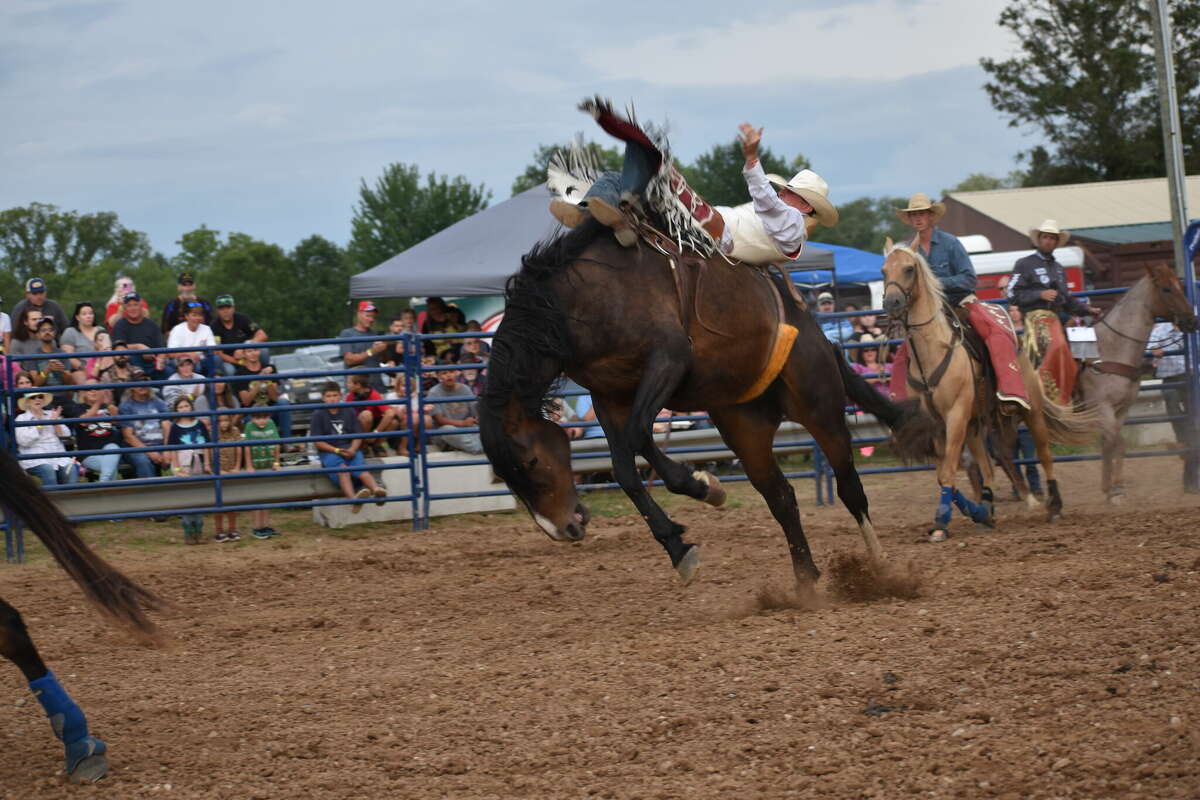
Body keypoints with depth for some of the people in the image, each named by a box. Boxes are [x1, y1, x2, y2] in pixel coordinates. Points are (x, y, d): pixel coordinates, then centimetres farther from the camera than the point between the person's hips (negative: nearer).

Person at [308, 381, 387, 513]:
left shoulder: (349, 412, 15)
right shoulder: (318, 415, 5)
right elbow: (317, 441, -1)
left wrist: (352, 449, -9)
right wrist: (337, 450, -13)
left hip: (349, 449, 3)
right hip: (328, 451, -3)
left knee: (360, 467, -29)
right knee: (342, 470, -35)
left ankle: (376, 489, -57)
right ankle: (353, 498, -61)